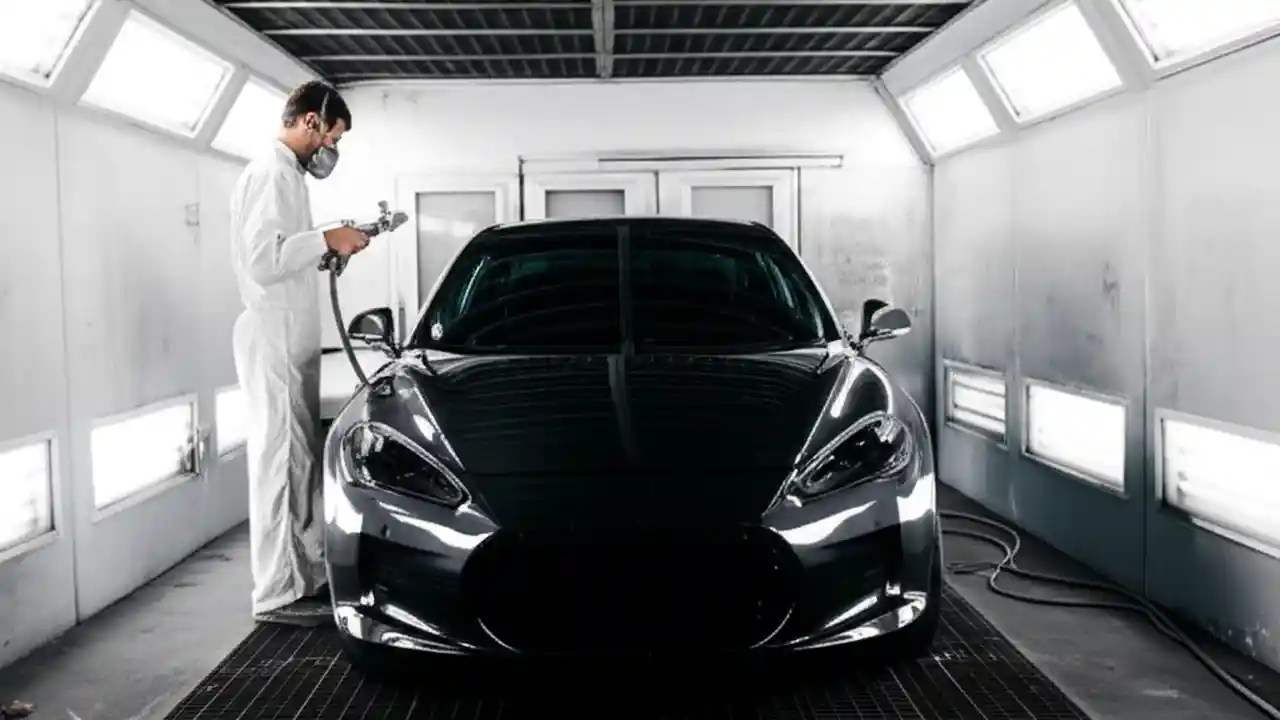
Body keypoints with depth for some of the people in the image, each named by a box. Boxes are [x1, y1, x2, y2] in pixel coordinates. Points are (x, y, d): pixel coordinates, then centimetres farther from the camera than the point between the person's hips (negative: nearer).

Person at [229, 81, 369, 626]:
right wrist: (327, 240, -17)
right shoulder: (272, 172, -13)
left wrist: (327, 248, 12)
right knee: (281, 459, -7)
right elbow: (263, 259, -24)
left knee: (300, 458, 12)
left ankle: (307, 573, 19)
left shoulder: (285, 172, 19)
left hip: (291, 338, 10)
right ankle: (279, 592, -1)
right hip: (275, 339, -10)